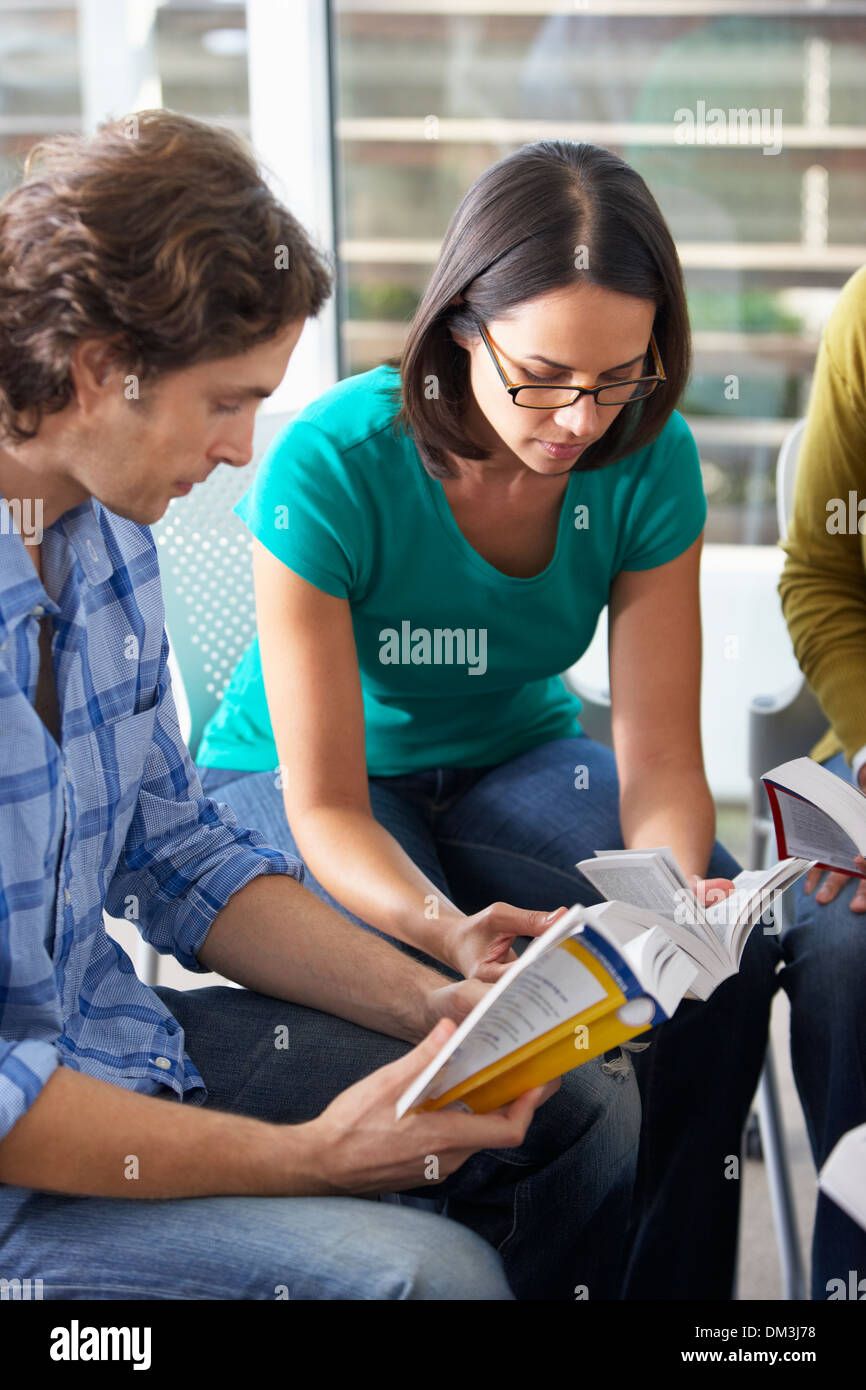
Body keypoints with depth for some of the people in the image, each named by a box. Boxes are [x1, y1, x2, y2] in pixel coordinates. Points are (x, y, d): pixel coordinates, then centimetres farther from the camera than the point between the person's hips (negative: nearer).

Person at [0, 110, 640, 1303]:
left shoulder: (106, 532, 3)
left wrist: (427, 1005, 1)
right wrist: (302, 1159, -22)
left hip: (112, 1029, 9)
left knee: (589, 1109, 9)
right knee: (422, 1271, -26)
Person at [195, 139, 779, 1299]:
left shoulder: (650, 462, -16)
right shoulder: (331, 464, -28)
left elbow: (661, 756, -14)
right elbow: (326, 805, -25)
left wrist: (678, 893, -37)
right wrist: (447, 931, -45)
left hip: (514, 757, 3)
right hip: (290, 782, -3)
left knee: (732, 948, -23)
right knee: (433, 995, -33)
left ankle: (675, 1279, -4)